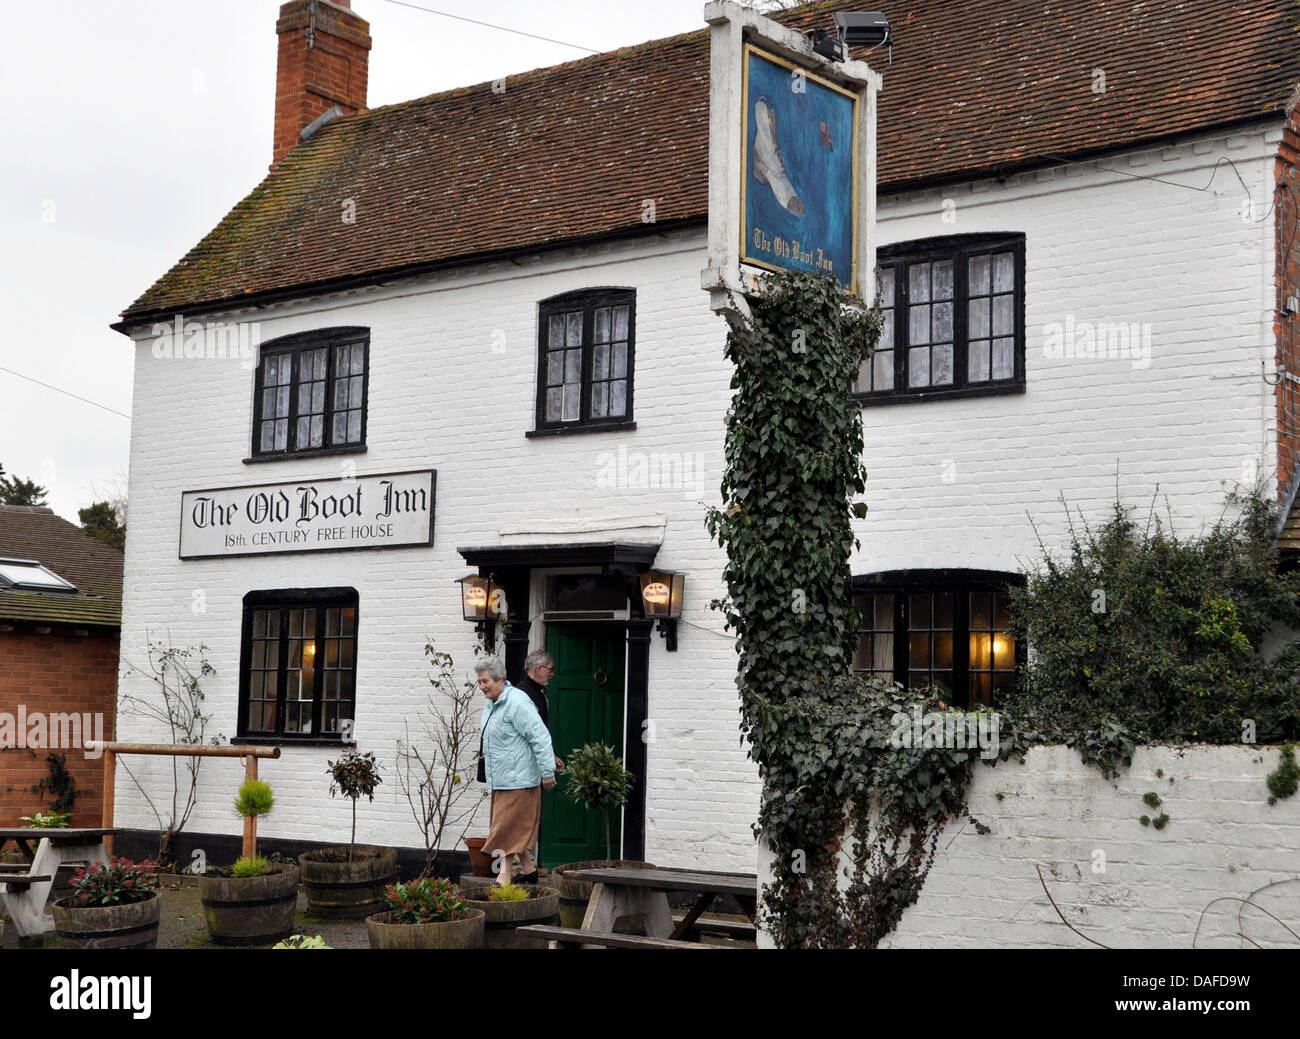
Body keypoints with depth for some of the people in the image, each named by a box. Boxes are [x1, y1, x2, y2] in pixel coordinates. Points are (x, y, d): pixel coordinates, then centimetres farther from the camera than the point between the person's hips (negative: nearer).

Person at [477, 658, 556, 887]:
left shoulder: (517, 702, -19)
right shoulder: (490, 704, 13)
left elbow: (540, 737, -20)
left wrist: (547, 771, -20)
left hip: (517, 779, -10)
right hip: (500, 780, 10)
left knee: (507, 830, -8)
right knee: (516, 829, 14)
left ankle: (504, 876, -6)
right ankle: (528, 869, 24)